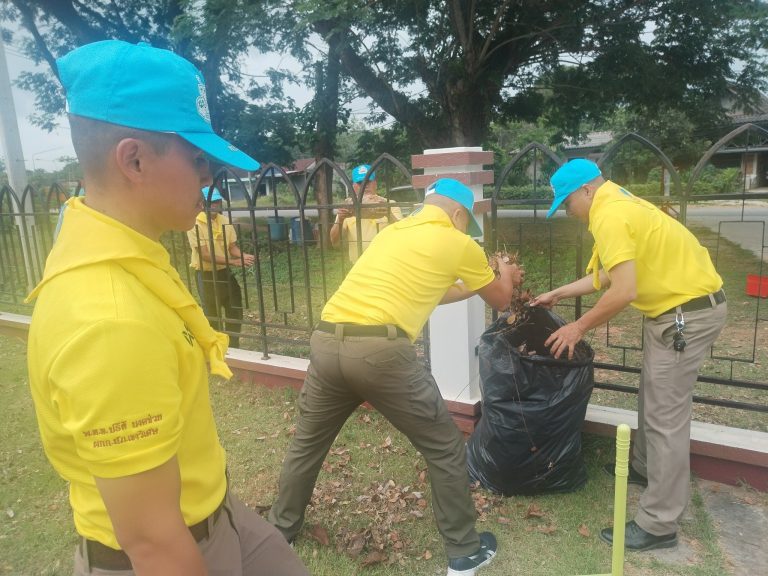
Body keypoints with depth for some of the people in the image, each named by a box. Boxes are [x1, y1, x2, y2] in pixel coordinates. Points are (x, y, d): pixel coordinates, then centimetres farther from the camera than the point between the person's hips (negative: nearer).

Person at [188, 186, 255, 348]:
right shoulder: (195, 224, -16)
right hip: (206, 275, -6)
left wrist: (243, 256, -19)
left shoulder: (225, 221, 1)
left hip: (225, 272, 6)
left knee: (235, 310, 13)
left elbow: (233, 246, 3)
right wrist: (233, 261, -28)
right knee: (212, 314, 7)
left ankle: (234, 346, 30)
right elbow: (205, 255, -22)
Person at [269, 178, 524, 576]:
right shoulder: (460, 244, 8)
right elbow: (500, 301, 23)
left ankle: (281, 530, 45)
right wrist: (504, 275, 45)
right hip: (380, 349, -6)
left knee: (307, 442, 27)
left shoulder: (394, 231, 25)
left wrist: (472, 286, 48)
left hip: (326, 342, 7)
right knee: (445, 448, 14)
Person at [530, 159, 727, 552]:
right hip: (677, 306, 11)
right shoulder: (617, 205, 12)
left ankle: (658, 526, 5)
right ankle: (644, 467, 43)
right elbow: (605, 276, 18)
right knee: (653, 399, 23)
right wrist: (557, 295, 22)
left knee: (665, 417, -5)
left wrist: (579, 327, -15)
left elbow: (623, 291, -28)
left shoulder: (609, 216, -21)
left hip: (688, 312, -11)